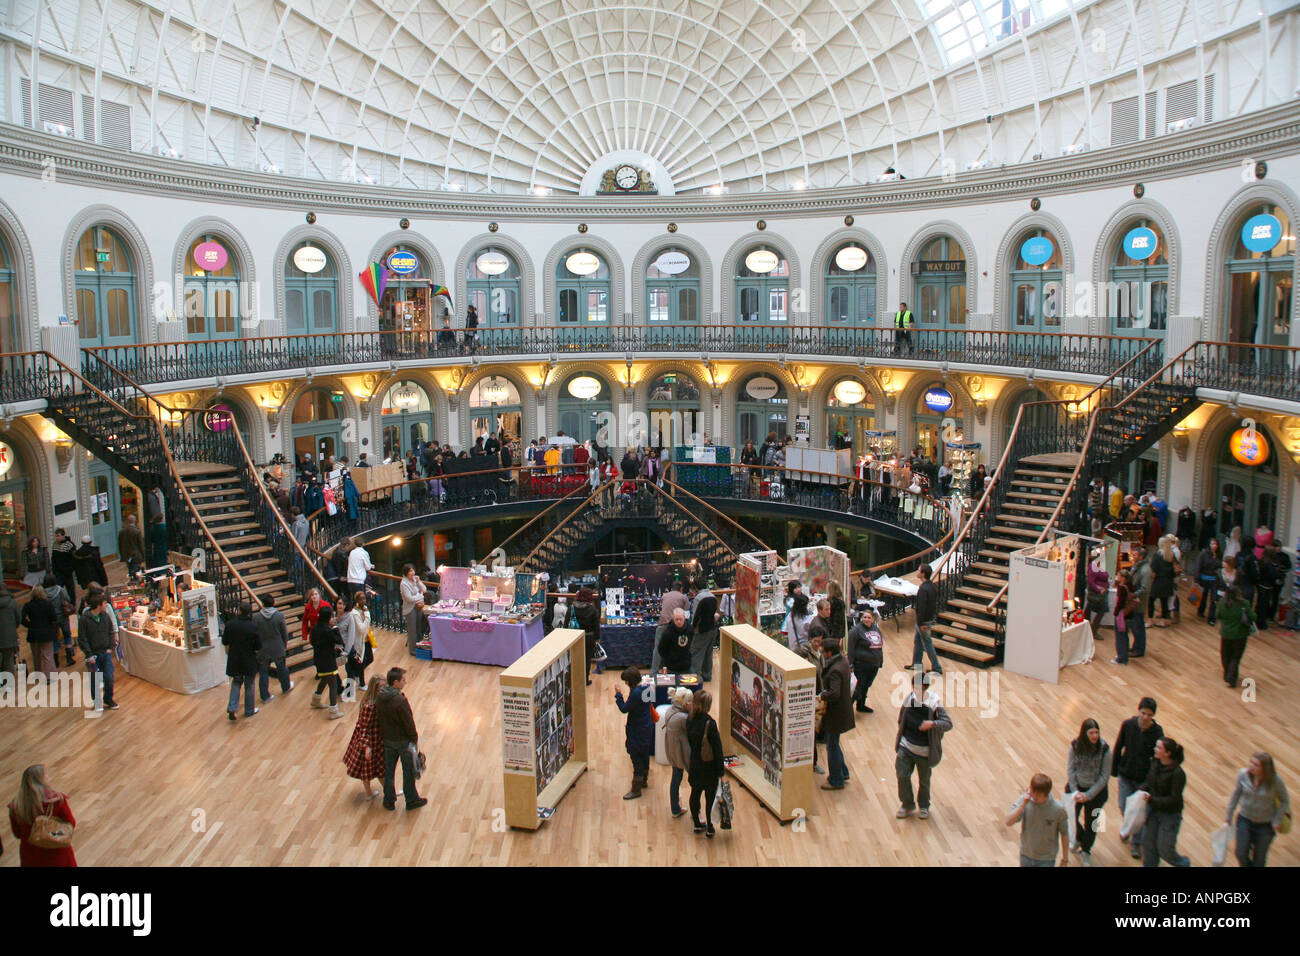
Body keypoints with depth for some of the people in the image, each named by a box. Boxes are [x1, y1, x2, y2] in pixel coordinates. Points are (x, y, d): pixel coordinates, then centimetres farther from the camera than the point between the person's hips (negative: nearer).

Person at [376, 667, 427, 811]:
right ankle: (411, 800, 25)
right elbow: (409, 722, -21)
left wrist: (384, 735, 18)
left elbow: (379, 718, 6)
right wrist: (415, 739, -8)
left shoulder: (379, 697, -6)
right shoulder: (400, 700, -28)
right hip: (403, 740, -6)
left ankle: (389, 800, 29)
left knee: (389, 770, 18)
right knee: (408, 771, 11)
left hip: (387, 739, 6)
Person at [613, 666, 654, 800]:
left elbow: (624, 709, -19)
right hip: (647, 728, 9)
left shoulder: (635, 693, -27)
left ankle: (636, 789, 6)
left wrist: (618, 695, -10)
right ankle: (644, 780, 39)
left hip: (637, 731, -9)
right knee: (645, 755, 22)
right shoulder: (647, 689, 1)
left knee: (636, 759, -1)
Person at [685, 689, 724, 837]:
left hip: (695, 766, 6)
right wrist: (720, 771, -11)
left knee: (695, 793, 18)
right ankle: (709, 828, 17)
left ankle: (697, 824, 31)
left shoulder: (690, 722, -5)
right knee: (710, 797, 8)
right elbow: (717, 748, -18)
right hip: (709, 767, -6)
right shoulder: (710, 723, -23)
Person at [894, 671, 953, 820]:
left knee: (924, 780, 14)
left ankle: (924, 806, 39)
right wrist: (900, 737, 11)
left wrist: (932, 724, -40)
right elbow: (901, 719, 10)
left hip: (924, 750, -3)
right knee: (902, 775, 0)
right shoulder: (909, 699, -6)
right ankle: (907, 805, 23)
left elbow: (948, 723, -23)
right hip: (906, 746, 3)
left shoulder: (934, 704, -18)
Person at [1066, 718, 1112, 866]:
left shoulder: (1104, 749, -21)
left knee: (1091, 822, 13)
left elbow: (1105, 777, -15)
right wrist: (1075, 791, -16)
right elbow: (1070, 770, -8)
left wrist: (1088, 795, -18)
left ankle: (1086, 850, 41)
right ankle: (1079, 838, 44)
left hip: (1096, 791, -1)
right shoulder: (1075, 746, -15)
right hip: (1076, 787, 1)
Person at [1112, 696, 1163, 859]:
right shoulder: (1128, 725, -12)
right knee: (1124, 806, 11)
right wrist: (1114, 769, 5)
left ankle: (1136, 842, 28)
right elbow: (1118, 747, 0)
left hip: (1145, 777, -2)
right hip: (1126, 774, 2)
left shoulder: (1157, 732, -17)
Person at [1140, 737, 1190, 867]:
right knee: (1148, 842, 14)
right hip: (1153, 810, 6)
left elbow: (1174, 799, -23)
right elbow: (1149, 781, 10)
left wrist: (1152, 800, -28)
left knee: (1165, 850, 6)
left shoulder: (1178, 774, -26)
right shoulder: (1155, 763, -6)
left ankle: (1184, 863, 35)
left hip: (1170, 814, -6)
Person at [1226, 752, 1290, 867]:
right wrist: (1229, 815, 5)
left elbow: (1285, 800, -7)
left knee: (1259, 858, 11)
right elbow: (1236, 794, -1)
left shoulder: (1275, 780, -24)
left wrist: (1277, 821, -12)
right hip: (1245, 819, 1)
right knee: (1241, 854, 0)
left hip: (1266, 823, -1)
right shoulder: (1243, 774, -18)